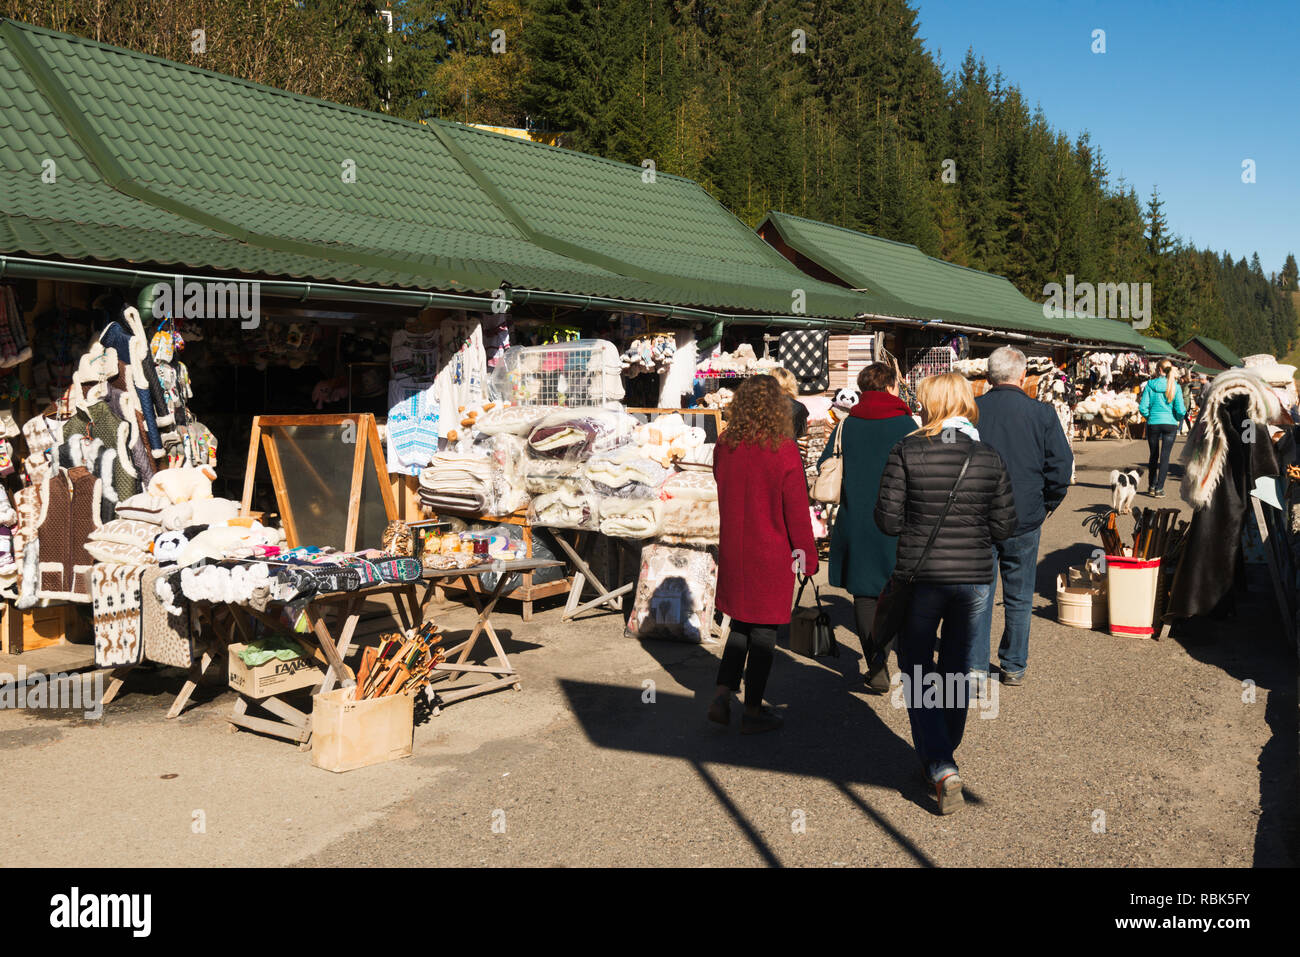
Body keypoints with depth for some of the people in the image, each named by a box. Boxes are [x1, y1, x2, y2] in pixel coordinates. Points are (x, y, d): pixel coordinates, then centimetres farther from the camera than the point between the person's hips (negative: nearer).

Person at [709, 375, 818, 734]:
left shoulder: (723, 446, -3)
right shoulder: (783, 451, -17)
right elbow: (797, 511, -12)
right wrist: (808, 556, -3)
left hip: (732, 551, 5)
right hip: (772, 555, -5)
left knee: (741, 625, 20)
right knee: (764, 631, 7)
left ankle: (722, 695, 11)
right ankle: (753, 711, 16)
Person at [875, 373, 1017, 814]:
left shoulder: (906, 452, -9)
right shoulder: (990, 458, -2)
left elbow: (888, 520, -9)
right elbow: (1003, 526, 0)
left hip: (920, 578, -3)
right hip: (974, 578, 3)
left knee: (916, 675, 10)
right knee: (957, 673, 19)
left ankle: (942, 769, -3)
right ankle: (943, 757, 36)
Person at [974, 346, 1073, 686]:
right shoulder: (1042, 414, -7)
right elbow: (1062, 468, -5)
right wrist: (1045, 507, 9)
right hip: (1024, 521, 0)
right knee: (1019, 597, 13)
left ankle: (976, 665, 8)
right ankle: (1014, 666, 22)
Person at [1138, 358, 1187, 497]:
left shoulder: (1150, 385, -5)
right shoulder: (1175, 386, -4)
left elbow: (1143, 408, -6)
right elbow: (1180, 410, -8)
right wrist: (1179, 418, 14)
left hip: (1153, 424, 1)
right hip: (1170, 424, -1)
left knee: (1154, 456, 14)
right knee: (1165, 456, 3)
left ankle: (1152, 487, 22)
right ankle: (1159, 488, 0)